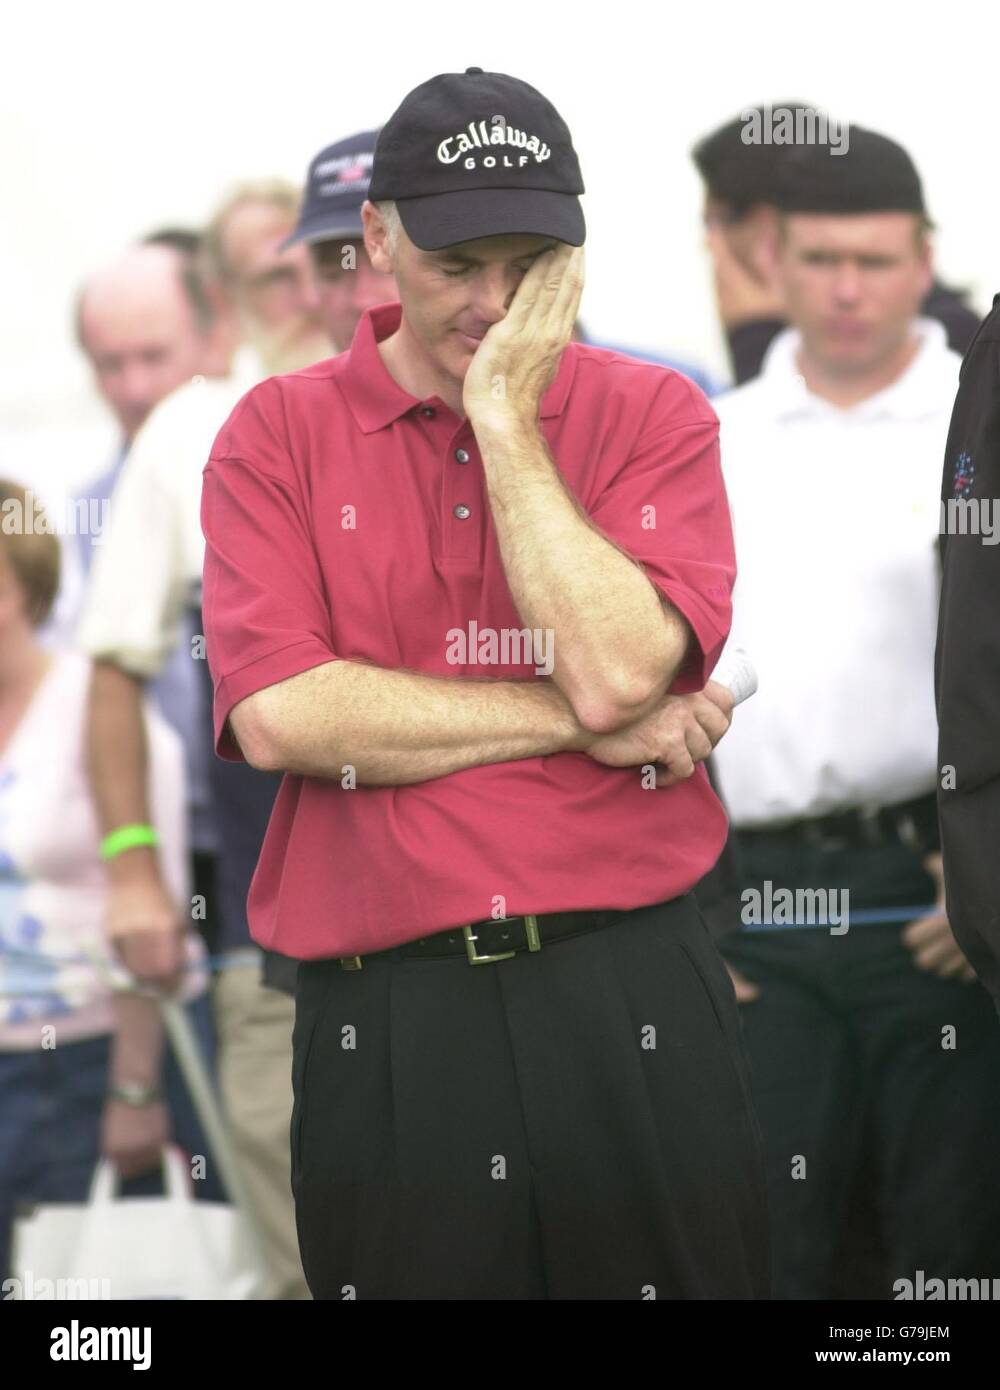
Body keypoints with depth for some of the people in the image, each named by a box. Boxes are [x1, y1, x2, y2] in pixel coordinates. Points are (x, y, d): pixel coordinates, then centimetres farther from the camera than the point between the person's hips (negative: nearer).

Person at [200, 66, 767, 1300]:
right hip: (386, 1033, 0)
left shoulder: (652, 414, 5)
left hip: (633, 1012, 0)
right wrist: (580, 722, -9)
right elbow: (278, 716, -10)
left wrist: (504, 415, -9)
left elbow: (619, 672, -12)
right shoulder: (278, 435, 4)